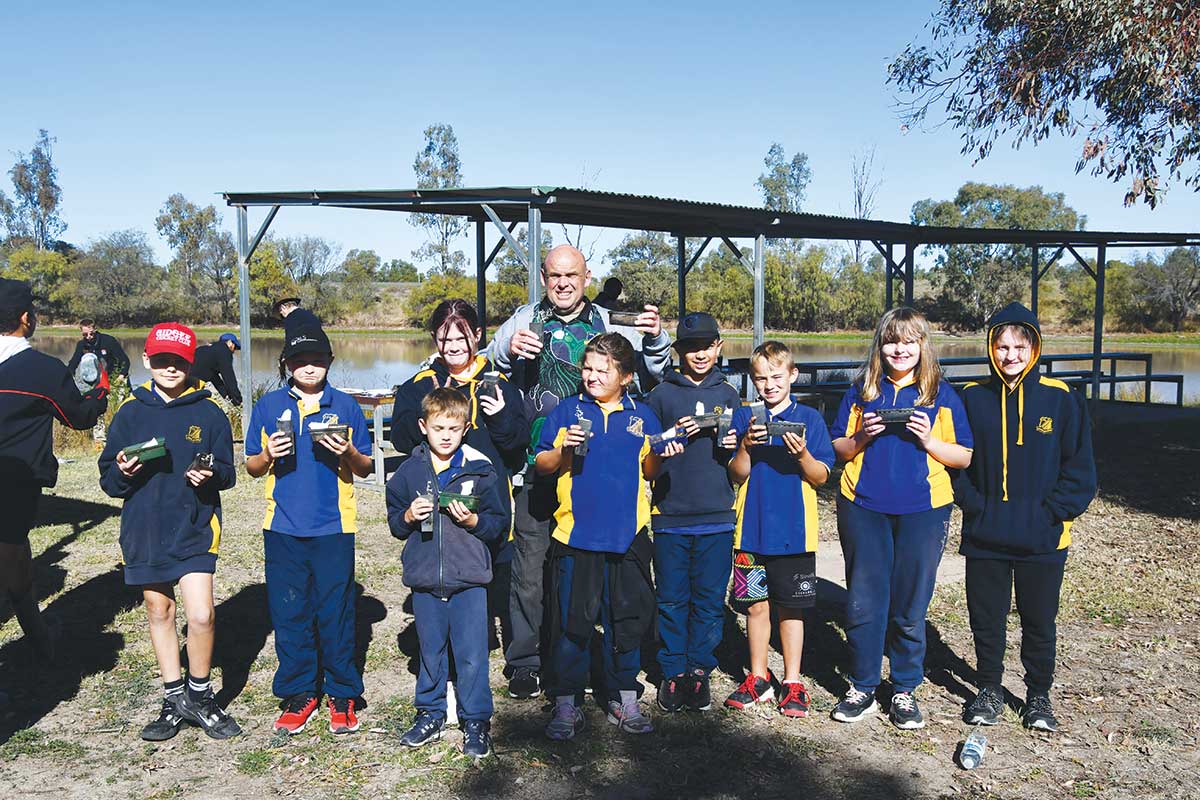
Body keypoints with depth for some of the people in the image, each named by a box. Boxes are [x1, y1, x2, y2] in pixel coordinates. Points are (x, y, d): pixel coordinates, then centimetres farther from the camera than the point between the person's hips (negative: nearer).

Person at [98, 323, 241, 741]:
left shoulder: (209, 413, -1)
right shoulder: (130, 412, 4)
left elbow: (226, 471, 2)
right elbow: (108, 478, 6)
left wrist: (210, 474, -19)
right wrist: (123, 472, -15)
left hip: (194, 529, -3)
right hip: (144, 530, 3)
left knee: (201, 616, -10)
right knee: (158, 612, 13)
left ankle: (199, 696, 13)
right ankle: (175, 700, 27)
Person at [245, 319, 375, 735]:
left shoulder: (345, 406, 5)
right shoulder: (268, 405, 8)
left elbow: (366, 468, 7)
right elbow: (252, 467, 11)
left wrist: (349, 453, -13)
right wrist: (269, 455, -10)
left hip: (333, 527, -1)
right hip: (283, 528, 2)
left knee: (336, 612, 2)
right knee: (289, 613, 6)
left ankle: (342, 695, 16)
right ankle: (299, 693, 21)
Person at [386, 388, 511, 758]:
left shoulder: (481, 470, -3)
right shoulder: (409, 470, 3)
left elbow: (501, 522, 0)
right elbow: (394, 521, 10)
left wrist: (474, 521, -18)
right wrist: (408, 516, -11)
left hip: (469, 578, -2)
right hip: (424, 578, 2)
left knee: (472, 655, 3)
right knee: (430, 652, 16)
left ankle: (476, 721, 18)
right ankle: (430, 715, 32)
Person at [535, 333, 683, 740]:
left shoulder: (642, 416, 8)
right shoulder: (567, 411, 4)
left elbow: (648, 471, 14)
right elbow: (541, 465, 4)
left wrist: (660, 455, -6)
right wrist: (562, 450, -15)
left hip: (627, 536, 2)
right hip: (576, 535, -2)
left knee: (627, 618, 10)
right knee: (572, 622, 2)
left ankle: (623, 699, 25)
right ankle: (566, 703, 15)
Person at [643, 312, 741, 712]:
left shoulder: (728, 394, 11)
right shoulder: (661, 394, 6)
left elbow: (739, 457, 13)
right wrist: (675, 435, -12)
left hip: (716, 516, 1)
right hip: (670, 514, -1)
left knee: (710, 600, 5)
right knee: (672, 599, 5)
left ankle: (699, 670, 19)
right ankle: (673, 673, 18)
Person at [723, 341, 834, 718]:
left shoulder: (809, 418, 0)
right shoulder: (743, 417, 3)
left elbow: (820, 477, -2)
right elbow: (736, 476, -1)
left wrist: (803, 454, -20)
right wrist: (746, 446, -18)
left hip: (794, 531, -1)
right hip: (752, 530, 1)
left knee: (790, 607, 7)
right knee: (756, 605, 10)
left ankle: (793, 683, 20)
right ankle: (758, 678, 24)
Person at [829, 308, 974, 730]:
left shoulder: (941, 394, 3)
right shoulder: (862, 390, 7)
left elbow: (964, 457, 3)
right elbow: (839, 449, 10)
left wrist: (929, 441, -13)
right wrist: (862, 436, -10)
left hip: (922, 511, -1)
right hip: (863, 508, 1)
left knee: (910, 606, 7)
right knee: (863, 602, 5)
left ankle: (905, 690, 23)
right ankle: (862, 688, 20)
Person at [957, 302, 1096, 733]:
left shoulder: (1061, 399, -3)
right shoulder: (973, 398, 0)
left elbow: (1080, 467, -2)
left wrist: (1052, 511, -12)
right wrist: (974, 504, -8)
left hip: (1043, 538, -1)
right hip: (984, 534, 1)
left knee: (1039, 620, 11)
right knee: (986, 617, 12)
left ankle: (1039, 696, 30)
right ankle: (989, 689, 30)